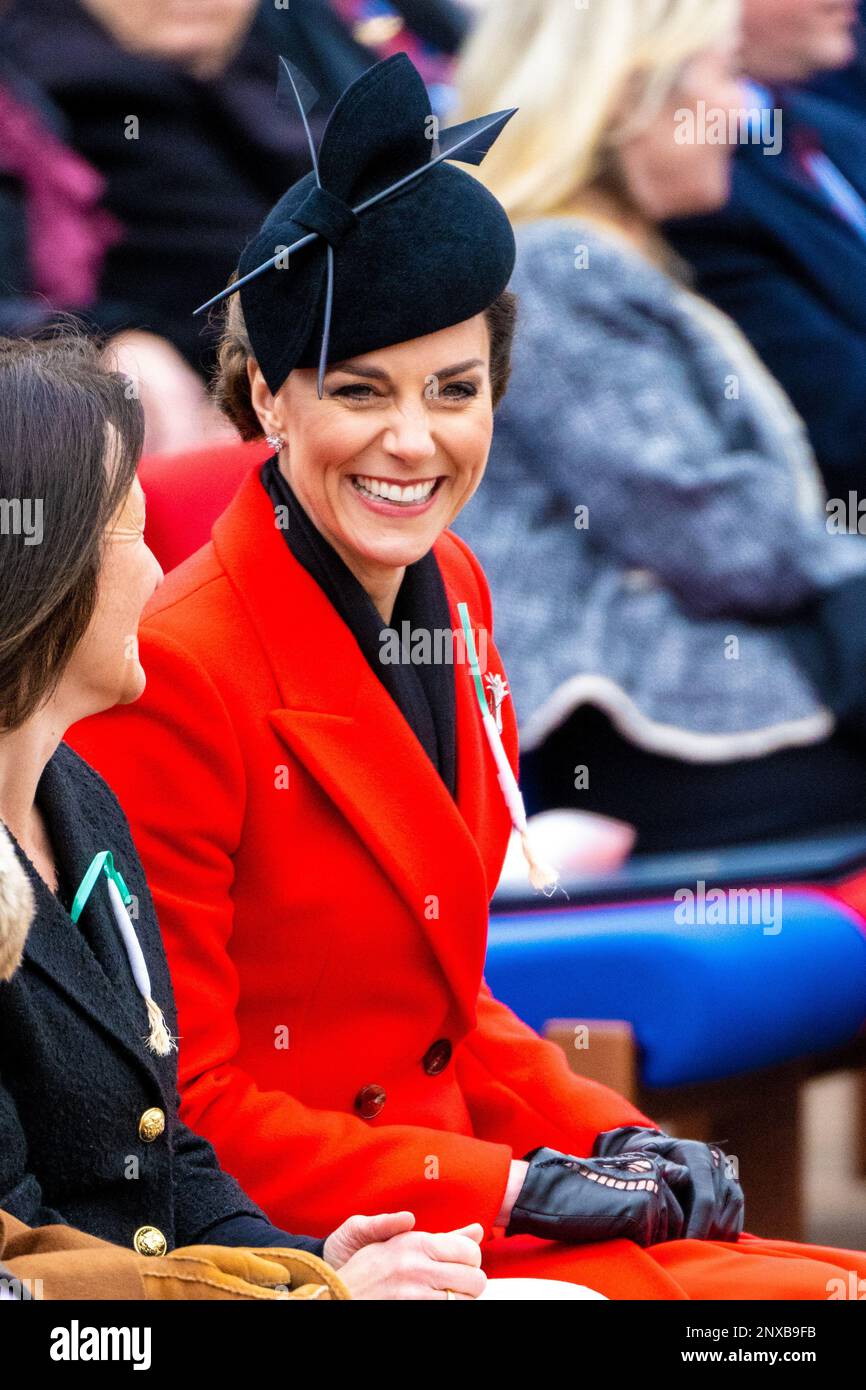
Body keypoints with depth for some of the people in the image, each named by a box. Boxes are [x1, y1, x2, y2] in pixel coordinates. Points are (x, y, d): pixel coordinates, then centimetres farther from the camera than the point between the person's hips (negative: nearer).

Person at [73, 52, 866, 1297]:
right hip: (295, 1244, -8)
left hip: (464, 1168, 8)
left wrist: (606, 1141, 1)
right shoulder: (172, 677, -19)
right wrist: (512, 1191, -15)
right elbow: (180, 1113, -16)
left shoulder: (451, 594, 5)